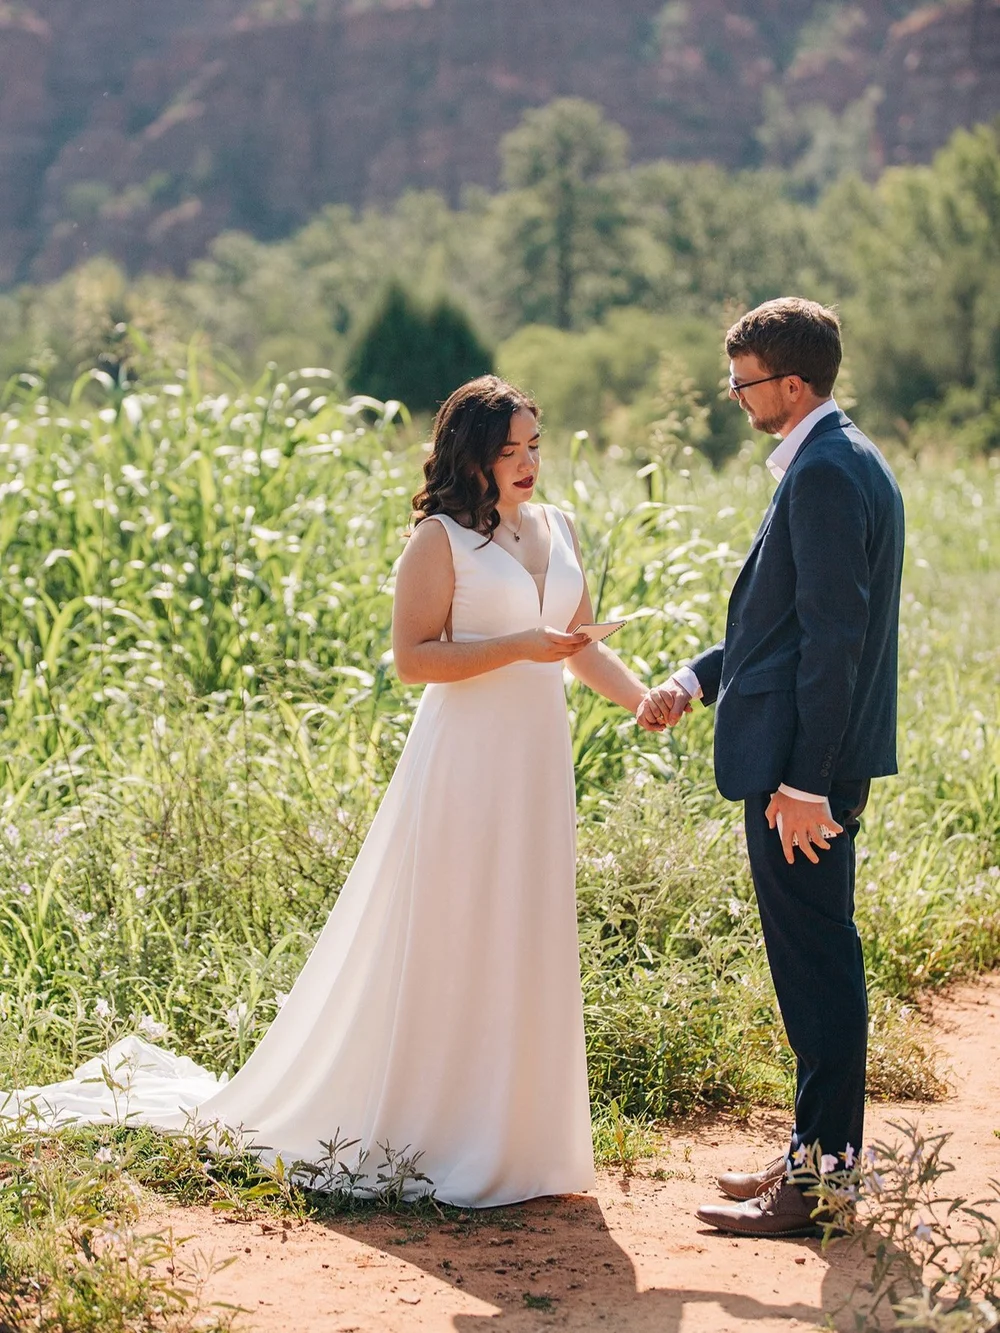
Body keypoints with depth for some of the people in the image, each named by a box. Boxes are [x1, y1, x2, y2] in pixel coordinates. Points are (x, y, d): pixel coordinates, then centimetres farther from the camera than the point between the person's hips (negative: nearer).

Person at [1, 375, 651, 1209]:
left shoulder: (558, 530, 13)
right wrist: (515, 646, -18)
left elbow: (579, 644, 16)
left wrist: (645, 701, 4)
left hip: (540, 763, 6)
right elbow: (413, 657, -12)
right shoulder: (441, 539, -7)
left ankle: (520, 1133, 19)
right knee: (448, 945, -1)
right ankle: (434, 1135, 9)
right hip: (464, 763, -6)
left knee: (532, 945, 9)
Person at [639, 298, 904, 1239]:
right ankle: (820, 1152, 26)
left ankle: (823, 1181, 3)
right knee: (815, 960, 16)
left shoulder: (826, 473, -17)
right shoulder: (840, 461, 15)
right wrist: (696, 680, 13)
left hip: (802, 767, -11)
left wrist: (803, 781, -22)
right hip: (808, 758, 11)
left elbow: (835, 634, -22)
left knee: (815, 966, -4)